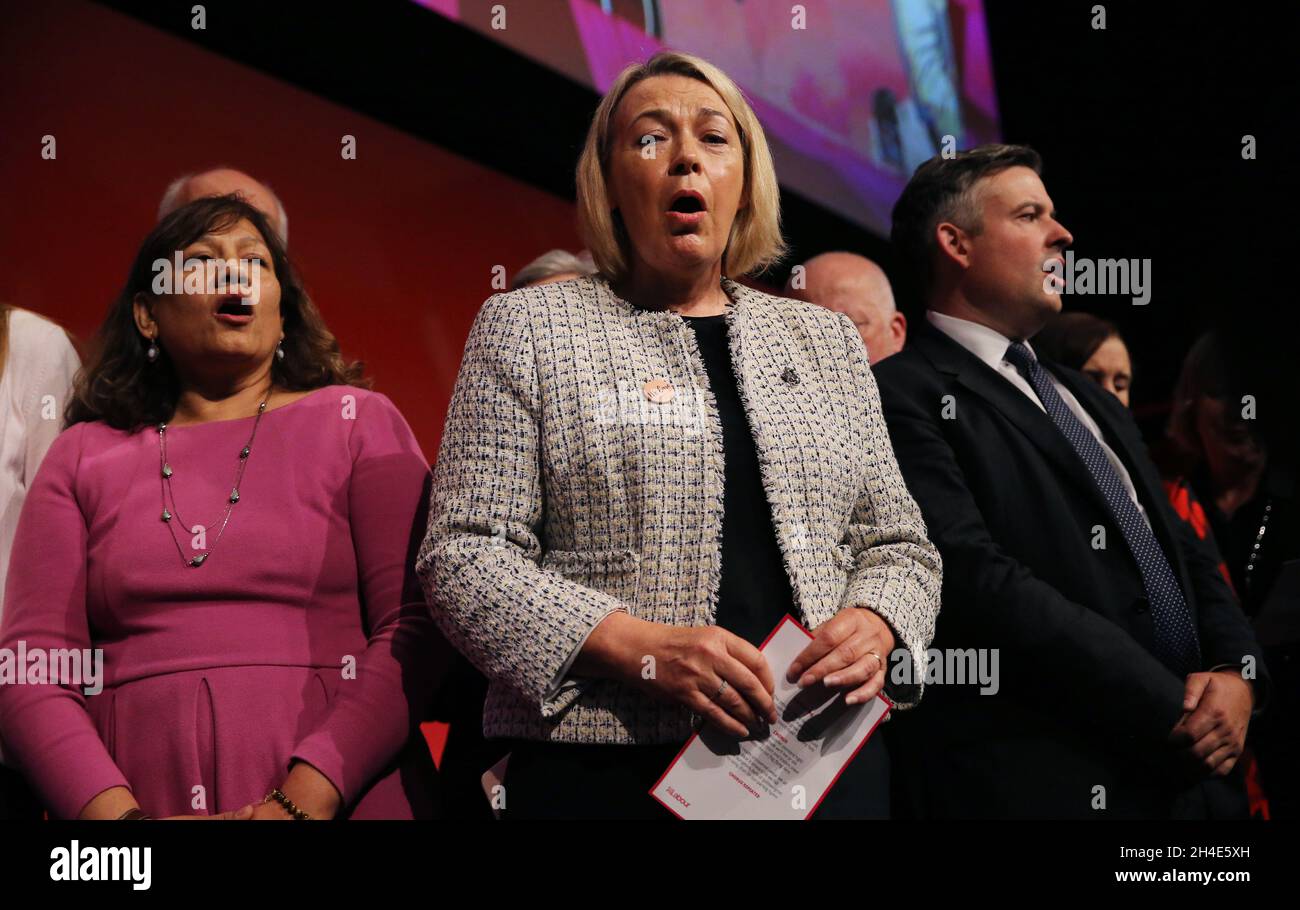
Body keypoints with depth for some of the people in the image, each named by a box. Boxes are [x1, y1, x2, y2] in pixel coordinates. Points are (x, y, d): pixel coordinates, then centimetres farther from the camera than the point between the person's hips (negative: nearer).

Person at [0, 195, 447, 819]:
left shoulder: (357, 421, 4)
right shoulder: (83, 456, 8)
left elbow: (416, 627, -5)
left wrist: (307, 796, -17)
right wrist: (119, 813, -14)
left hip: (342, 796, -1)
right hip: (145, 796, 1)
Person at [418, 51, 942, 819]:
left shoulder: (826, 338, 13)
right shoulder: (526, 329, 2)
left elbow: (899, 545, 15)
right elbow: (464, 558, -5)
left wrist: (875, 625, -7)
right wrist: (645, 650, -18)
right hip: (610, 774, -3)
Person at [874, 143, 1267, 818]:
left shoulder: (1093, 403, 21)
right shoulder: (906, 396, -7)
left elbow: (1185, 555, 20)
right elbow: (976, 581, -18)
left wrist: (1238, 670, -1)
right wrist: (1171, 710, -15)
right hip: (1050, 784, -7)